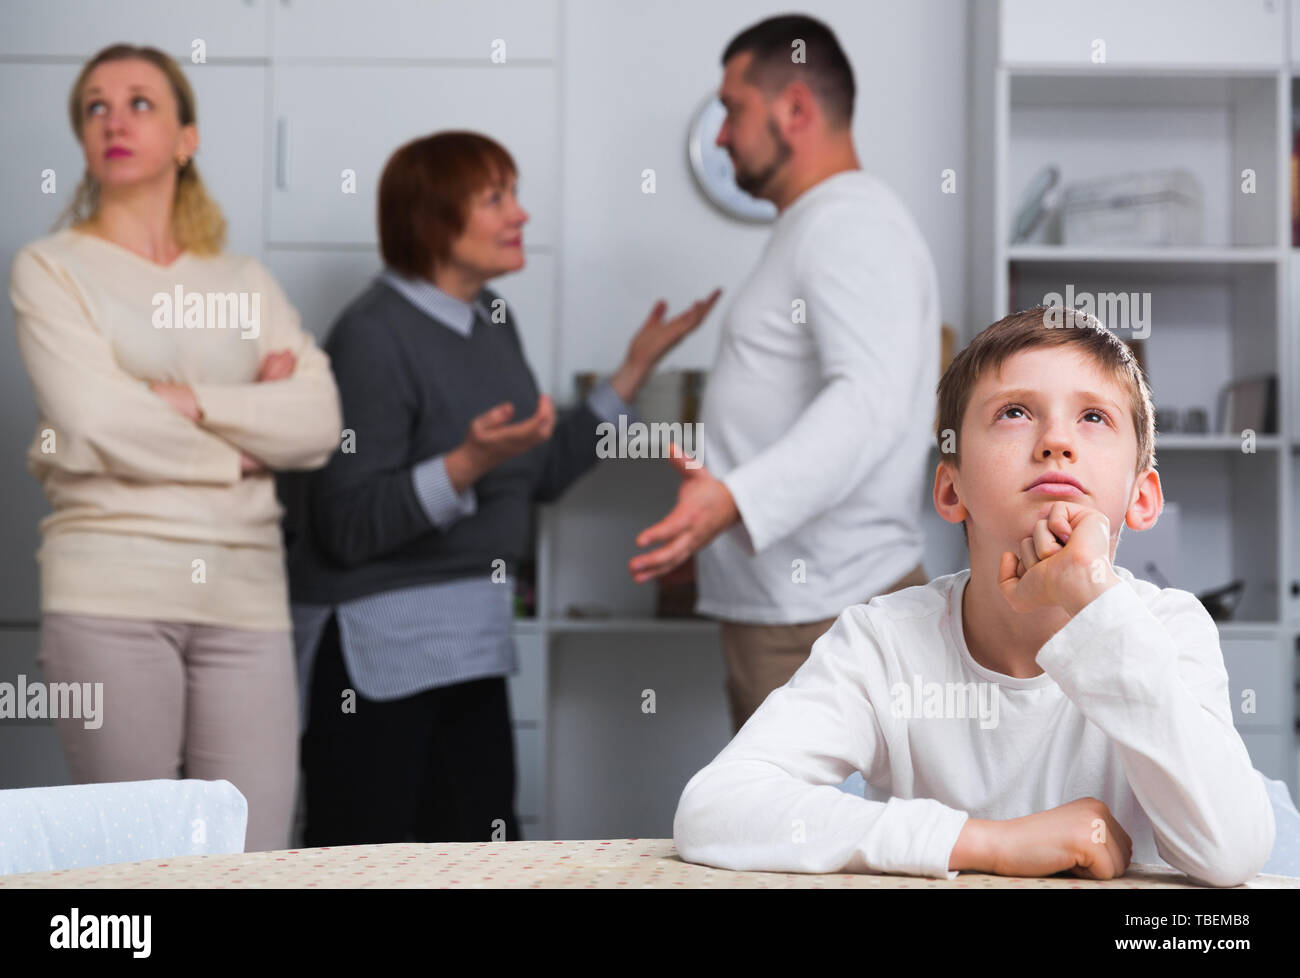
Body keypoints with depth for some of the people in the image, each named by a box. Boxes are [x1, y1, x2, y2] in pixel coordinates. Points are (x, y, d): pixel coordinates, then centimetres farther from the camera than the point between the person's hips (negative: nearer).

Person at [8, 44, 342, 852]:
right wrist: (240, 449, 2)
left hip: (246, 595, 3)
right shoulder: (50, 269, 7)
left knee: (256, 857, -2)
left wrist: (185, 400, -8)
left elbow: (319, 424, 1)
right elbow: (96, 428, -7)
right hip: (111, 594, -3)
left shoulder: (247, 282, 16)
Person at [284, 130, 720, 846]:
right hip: (375, 644, -8)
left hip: (471, 638, 8)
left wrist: (635, 370, 14)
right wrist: (467, 464, -30)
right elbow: (348, 526, -19)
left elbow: (544, 473, 18)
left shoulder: (492, 323, 10)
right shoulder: (373, 335, -15)